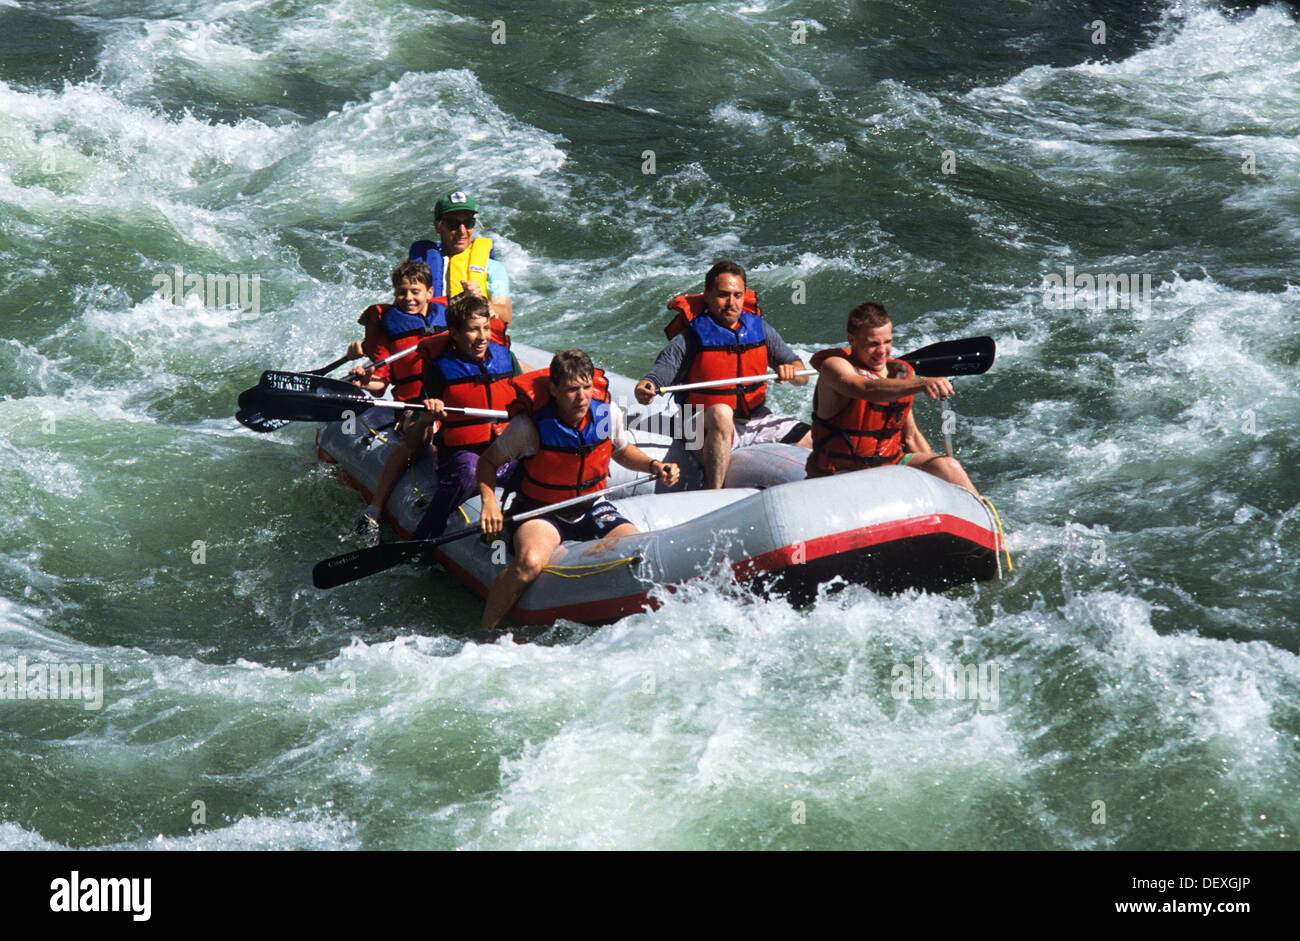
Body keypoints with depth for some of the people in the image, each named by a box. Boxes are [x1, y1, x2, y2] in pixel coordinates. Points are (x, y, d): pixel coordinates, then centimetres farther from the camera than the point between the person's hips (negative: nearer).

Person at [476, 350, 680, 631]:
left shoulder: (608, 414, -8)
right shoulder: (529, 426, -20)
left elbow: (622, 452, 16)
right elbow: (488, 462, -4)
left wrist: (654, 466, -3)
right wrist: (489, 504, -20)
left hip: (592, 510, 4)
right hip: (539, 511, -4)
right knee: (530, 563, -36)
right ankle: (484, 633, -15)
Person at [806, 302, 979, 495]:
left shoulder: (899, 373, 10)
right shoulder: (834, 366, -11)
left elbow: (911, 437, 19)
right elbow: (868, 389, -34)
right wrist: (921, 383, -48)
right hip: (842, 472, -6)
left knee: (948, 466, -18)